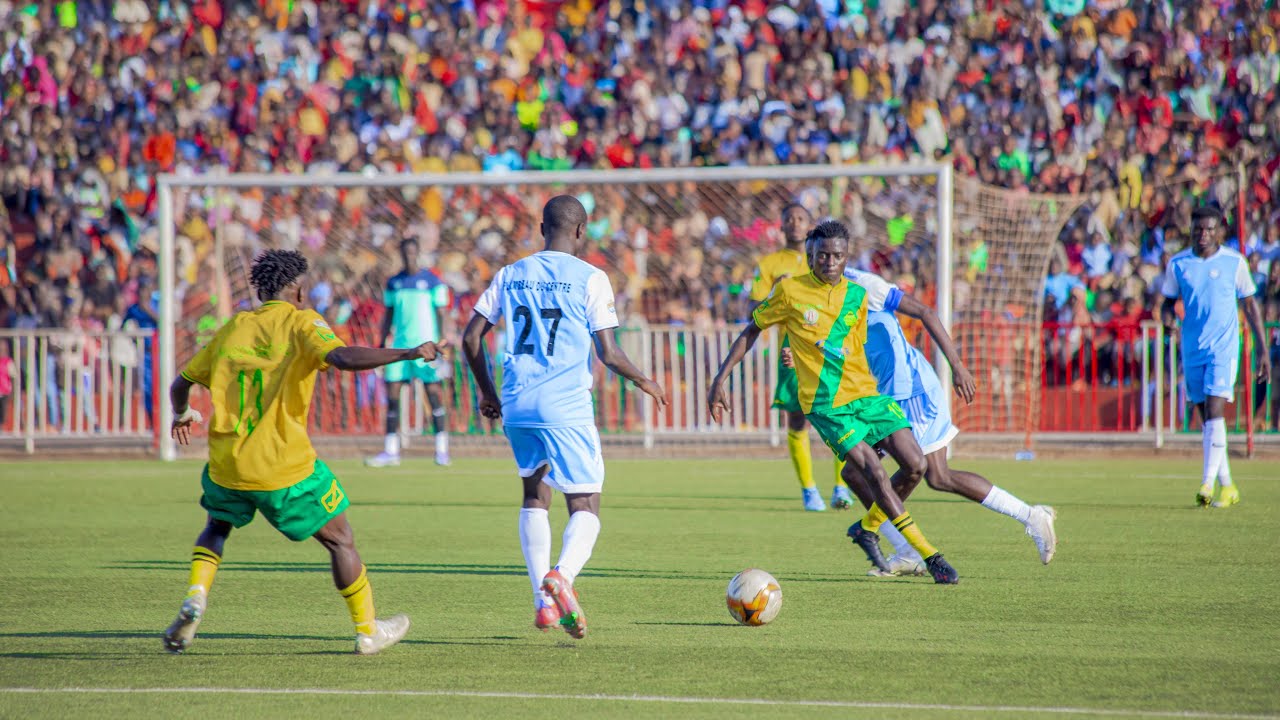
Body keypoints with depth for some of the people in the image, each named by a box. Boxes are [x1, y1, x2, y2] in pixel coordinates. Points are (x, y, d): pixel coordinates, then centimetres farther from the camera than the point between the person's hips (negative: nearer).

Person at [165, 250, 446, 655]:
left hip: (226, 465, 4)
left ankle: (195, 598, 5)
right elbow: (342, 357, -22)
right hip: (284, 467, -4)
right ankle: (367, 631, 18)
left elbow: (180, 385, 19)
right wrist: (410, 354, -21)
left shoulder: (233, 328, 12)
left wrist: (182, 416, 40)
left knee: (217, 528, 30)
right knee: (340, 541, 13)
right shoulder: (299, 322, -2)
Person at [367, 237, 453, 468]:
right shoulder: (394, 283, 12)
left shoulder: (431, 280, 0)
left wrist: (441, 343, -9)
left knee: (433, 393, -6)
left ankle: (442, 449, 0)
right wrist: (383, 343, 12)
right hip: (400, 345, 4)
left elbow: (441, 313, -1)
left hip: (425, 344, -4)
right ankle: (390, 452, 3)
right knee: (392, 395, -1)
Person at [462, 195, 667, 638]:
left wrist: (487, 392, 24)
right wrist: (643, 381, 12)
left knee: (534, 496, 21)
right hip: (567, 409, -4)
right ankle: (562, 574, -30)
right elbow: (608, 353, -6)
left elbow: (471, 338, 10)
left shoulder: (510, 276, 10)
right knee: (585, 508, 1)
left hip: (517, 404, 4)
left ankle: (543, 601, 12)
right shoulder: (589, 279, -3)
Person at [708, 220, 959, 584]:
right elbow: (752, 331, 6)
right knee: (874, 472, -17)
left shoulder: (858, 296, 8)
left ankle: (867, 527, 19)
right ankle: (930, 556, -11)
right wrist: (720, 379, 3)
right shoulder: (790, 291, -3)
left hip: (865, 393, 5)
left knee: (915, 466, -7)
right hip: (826, 403, -5)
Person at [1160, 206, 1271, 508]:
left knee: (1214, 412, -17)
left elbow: (1249, 305, 7)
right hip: (1192, 349, 3)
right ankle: (1227, 486, 17)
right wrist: (1168, 317, -13)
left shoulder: (1234, 262, -1)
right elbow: (1168, 301, 12)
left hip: (1224, 348, -3)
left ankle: (1208, 483, -20)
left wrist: (1262, 349, 6)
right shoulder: (1178, 264, 4)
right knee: (1207, 420, 7)